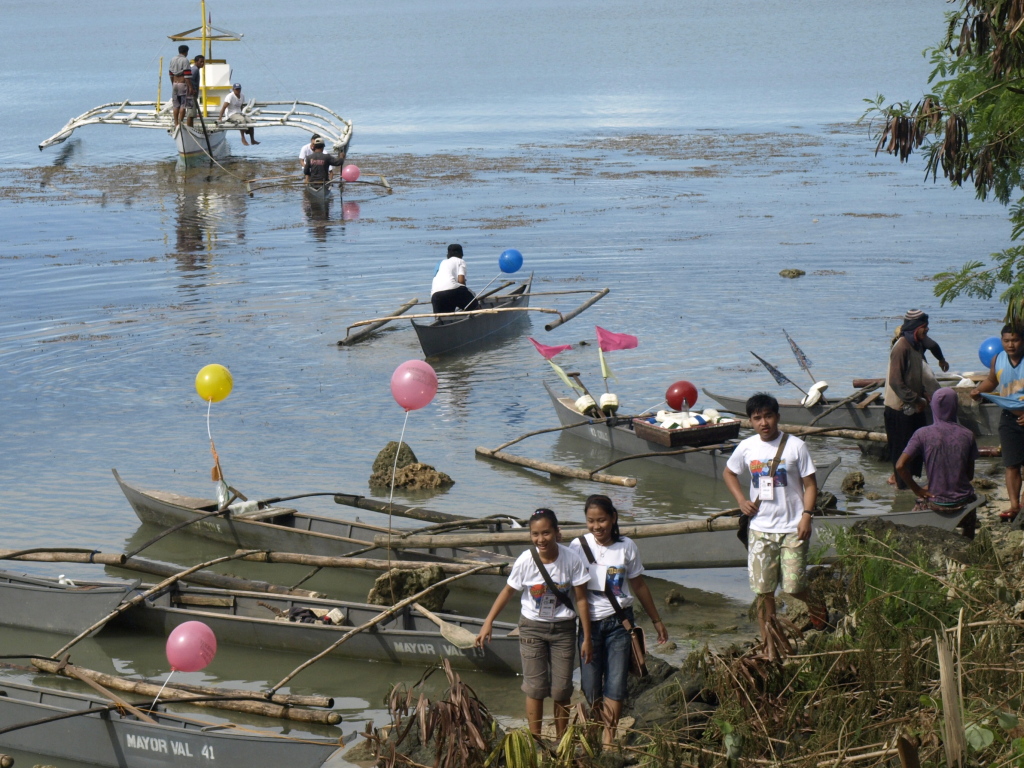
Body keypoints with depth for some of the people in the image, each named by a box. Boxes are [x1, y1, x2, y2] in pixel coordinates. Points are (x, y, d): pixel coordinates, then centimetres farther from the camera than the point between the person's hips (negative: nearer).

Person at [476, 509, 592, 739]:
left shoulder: (571, 560, -16)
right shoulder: (525, 561, -15)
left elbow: (581, 599, -8)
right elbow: (508, 591, -1)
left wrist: (587, 638, -6)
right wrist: (488, 623, -3)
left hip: (563, 628, 0)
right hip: (532, 627, 0)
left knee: (562, 690, 4)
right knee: (535, 688, -1)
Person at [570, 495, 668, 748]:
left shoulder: (626, 547, 0)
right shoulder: (579, 546, -3)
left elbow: (639, 586, 11)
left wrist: (657, 620, 18)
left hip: (619, 622, 0)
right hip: (589, 621, 0)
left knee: (616, 683, -5)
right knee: (590, 685, 0)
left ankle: (609, 741, -2)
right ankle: (601, 727, 20)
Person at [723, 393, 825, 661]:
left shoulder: (795, 446, -7)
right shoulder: (746, 448, 2)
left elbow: (810, 484, -3)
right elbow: (728, 473, 20)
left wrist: (806, 516, -14)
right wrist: (741, 500, 5)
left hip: (792, 528, -3)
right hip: (760, 528, 3)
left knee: (794, 586, -5)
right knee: (763, 590, 3)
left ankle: (817, 609, 30)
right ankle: (769, 646, 13)